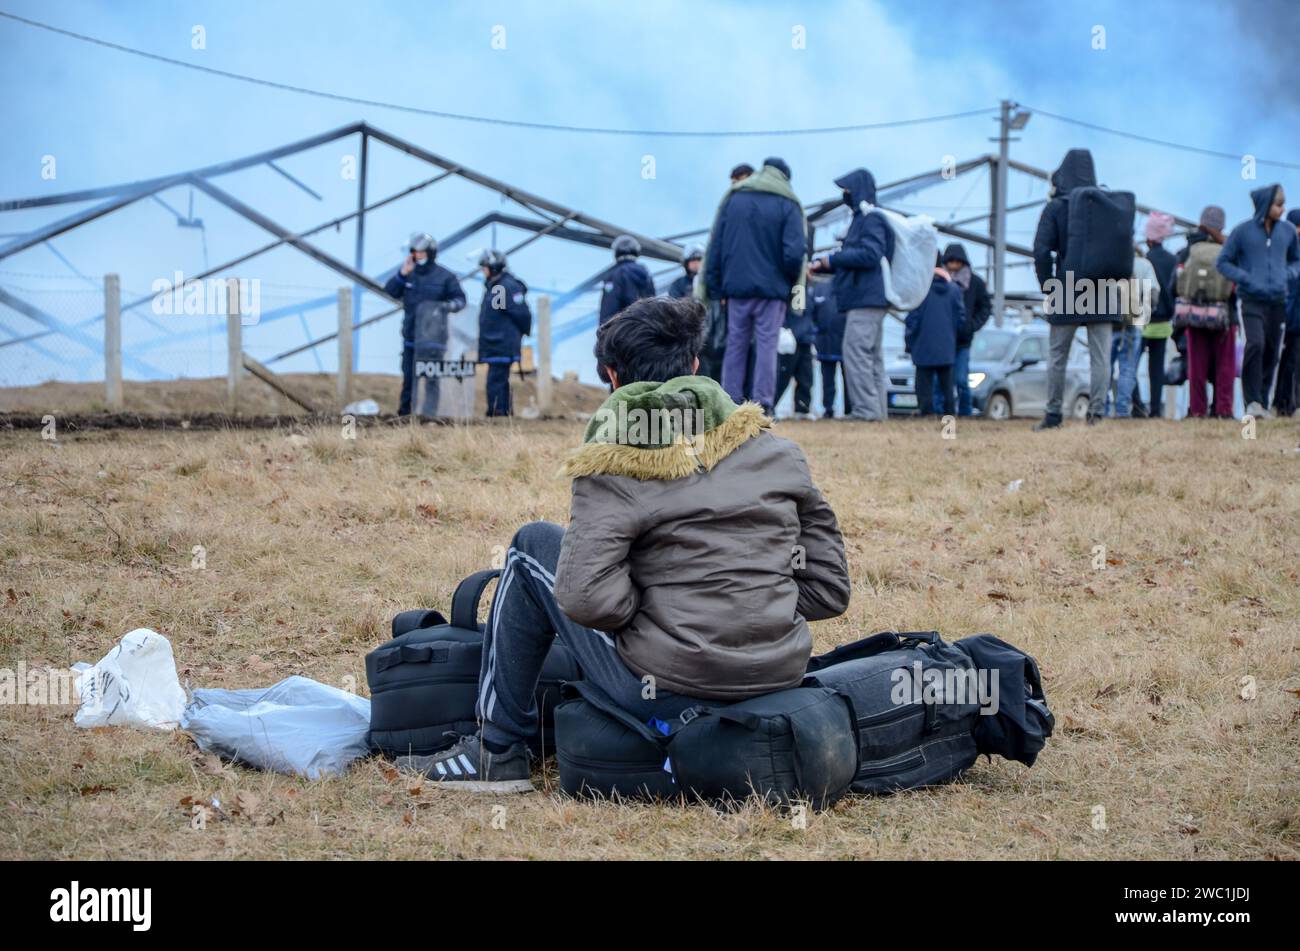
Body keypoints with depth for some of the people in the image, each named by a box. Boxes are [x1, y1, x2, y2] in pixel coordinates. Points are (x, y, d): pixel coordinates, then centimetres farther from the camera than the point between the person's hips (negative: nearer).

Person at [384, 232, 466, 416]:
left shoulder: (445, 276, -1)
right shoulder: (409, 273, 9)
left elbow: (460, 299, 0)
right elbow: (389, 292, 2)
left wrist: (448, 306, -22)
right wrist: (402, 274, -11)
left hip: (433, 336, -3)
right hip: (411, 336, 3)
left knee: (431, 378, -4)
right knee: (408, 376, 7)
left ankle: (429, 412, -1)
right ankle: (404, 411, 13)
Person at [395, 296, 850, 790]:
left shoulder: (616, 465, -8)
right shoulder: (780, 452, 7)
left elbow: (585, 597, -20)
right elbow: (830, 590, 6)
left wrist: (641, 601, 1)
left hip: (669, 694, -6)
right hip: (782, 680, 6)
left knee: (534, 546, 14)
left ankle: (497, 752, 19)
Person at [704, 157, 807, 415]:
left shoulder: (732, 199, 8)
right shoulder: (788, 206, -3)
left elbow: (715, 246, 6)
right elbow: (795, 252, -12)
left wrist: (715, 287, 9)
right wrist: (793, 281, 6)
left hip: (737, 286, 3)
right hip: (772, 288, -3)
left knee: (735, 345, 9)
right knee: (766, 345, 0)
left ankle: (730, 401, 7)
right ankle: (763, 403, -4)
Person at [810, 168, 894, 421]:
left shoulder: (872, 220, -9)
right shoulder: (860, 219, 23)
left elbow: (870, 255, -21)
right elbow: (850, 258, 28)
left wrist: (832, 259, -13)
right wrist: (821, 264, 14)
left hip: (866, 300, -11)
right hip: (865, 299, 11)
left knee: (856, 352, -14)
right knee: (872, 356, 10)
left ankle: (867, 409, -16)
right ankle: (877, 409, 11)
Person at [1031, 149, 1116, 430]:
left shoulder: (1055, 208, -6)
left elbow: (1041, 250, -13)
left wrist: (1047, 287, -3)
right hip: (1101, 295, 2)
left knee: (1057, 357, 8)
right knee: (1100, 357, 3)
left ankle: (1053, 415, 10)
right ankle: (1097, 411, -3)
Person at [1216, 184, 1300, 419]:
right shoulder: (1243, 231, -3)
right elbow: (1223, 262, 4)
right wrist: (1245, 278, -10)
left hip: (1278, 301, 4)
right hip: (1252, 300, -4)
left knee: (1271, 353, 5)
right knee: (1256, 344, -21)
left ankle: (1262, 403, 16)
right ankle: (1252, 401, -16)